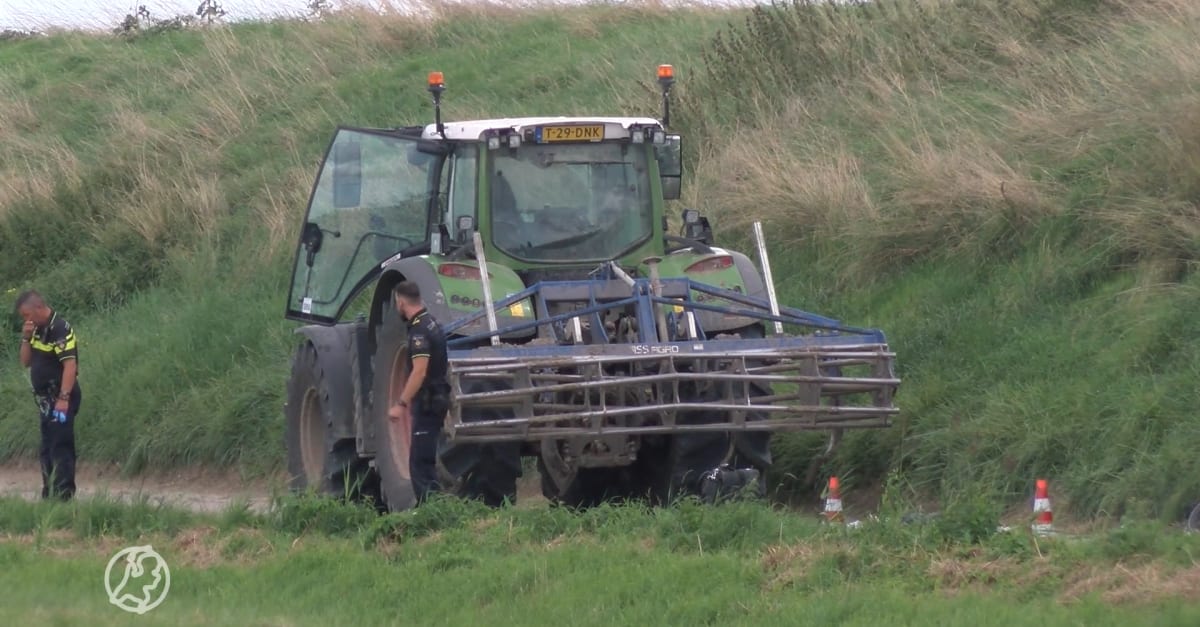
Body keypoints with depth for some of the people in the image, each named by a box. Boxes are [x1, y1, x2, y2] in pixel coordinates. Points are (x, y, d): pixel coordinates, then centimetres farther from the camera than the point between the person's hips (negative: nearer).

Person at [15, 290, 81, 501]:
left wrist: (64, 398, -28)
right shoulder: (37, 330, 12)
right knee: (47, 450, 13)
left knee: (60, 447, -10)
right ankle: (49, 494, 19)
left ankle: (63, 495, -11)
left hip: (61, 399, -10)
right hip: (46, 399, 10)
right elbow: (26, 362, 16)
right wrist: (26, 339, -1)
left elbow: (70, 365, -23)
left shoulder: (61, 329, -16)